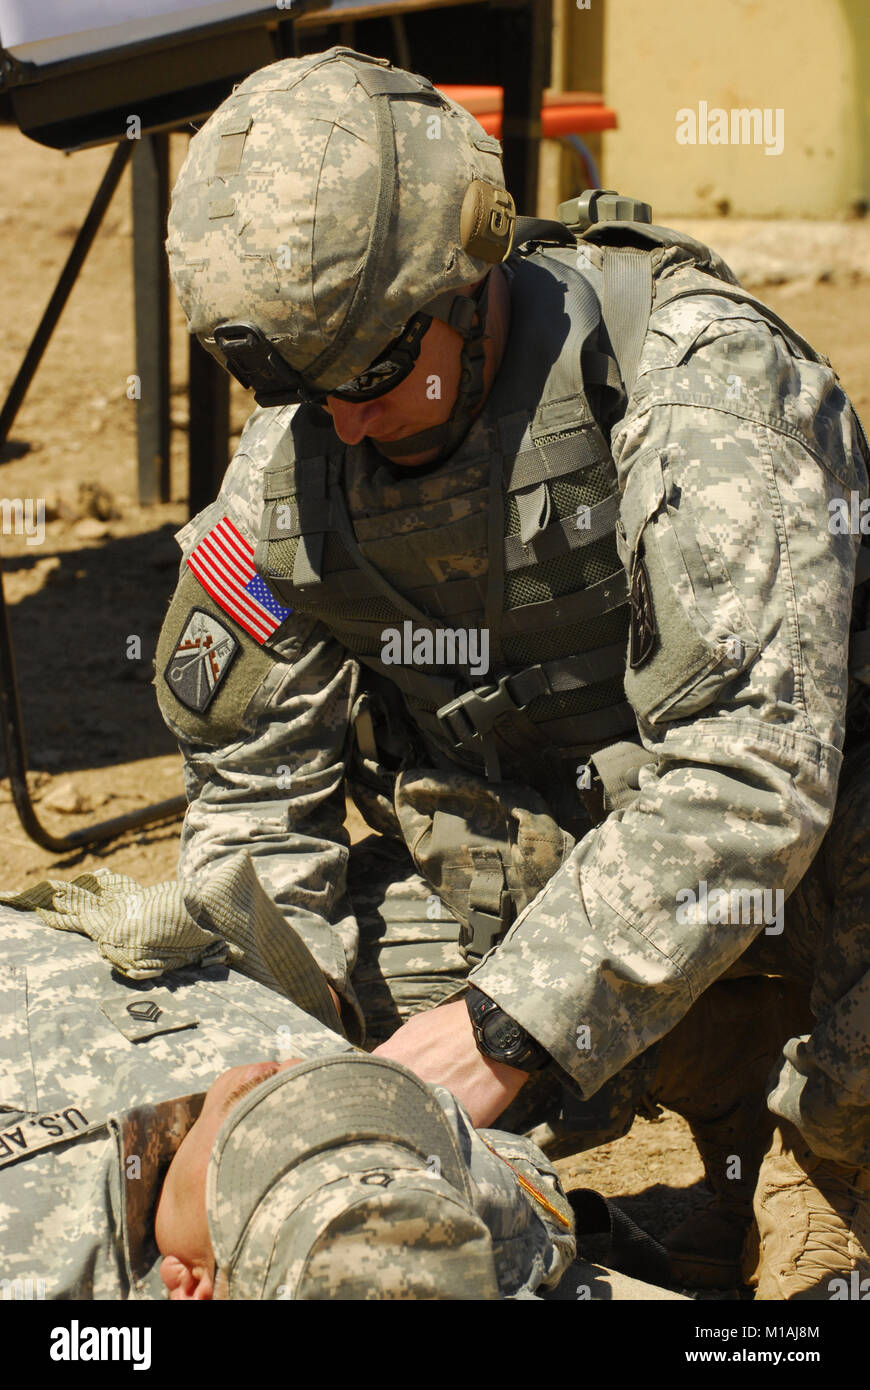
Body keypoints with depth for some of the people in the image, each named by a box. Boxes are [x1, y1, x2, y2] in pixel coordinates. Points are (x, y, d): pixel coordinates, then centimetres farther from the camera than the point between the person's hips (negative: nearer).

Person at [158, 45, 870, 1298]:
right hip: (557, 843, 5)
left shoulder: (696, 378, -28)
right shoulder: (289, 463, -11)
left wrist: (513, 1020, -35)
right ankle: (741, 1105, 10)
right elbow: (253, 796, -3)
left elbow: (755, 766, -33)